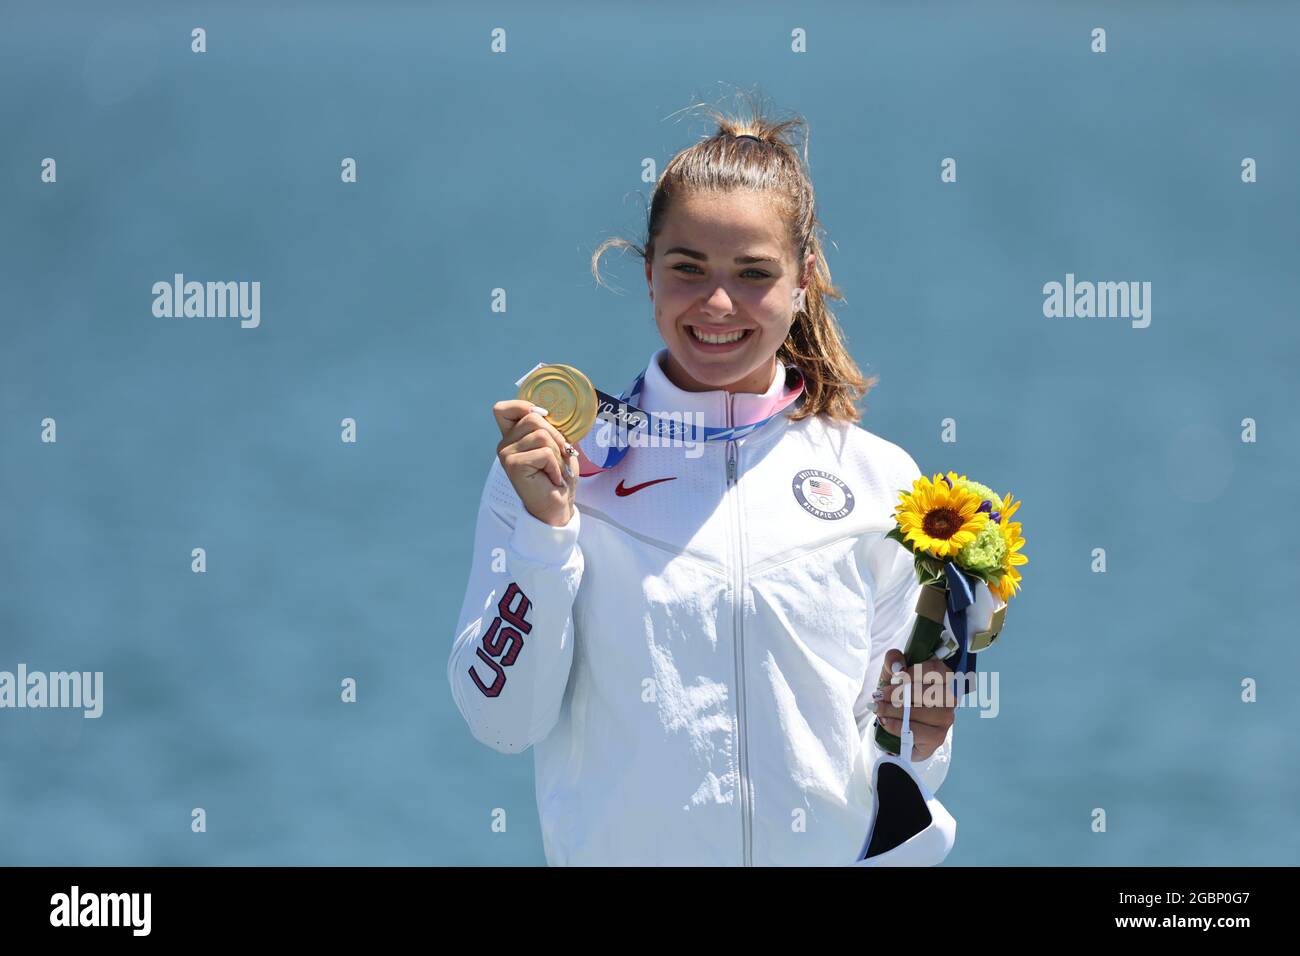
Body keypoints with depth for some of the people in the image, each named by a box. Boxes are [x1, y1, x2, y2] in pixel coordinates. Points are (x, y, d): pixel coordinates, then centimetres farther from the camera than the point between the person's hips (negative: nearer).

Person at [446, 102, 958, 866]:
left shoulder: (880, 482, 1)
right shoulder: (558, 463, -2)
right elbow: (501, 720, -7)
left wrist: (914, 743, -16)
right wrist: (546, 529, -16)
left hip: (827, 853, 1)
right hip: (618, 852, -1)